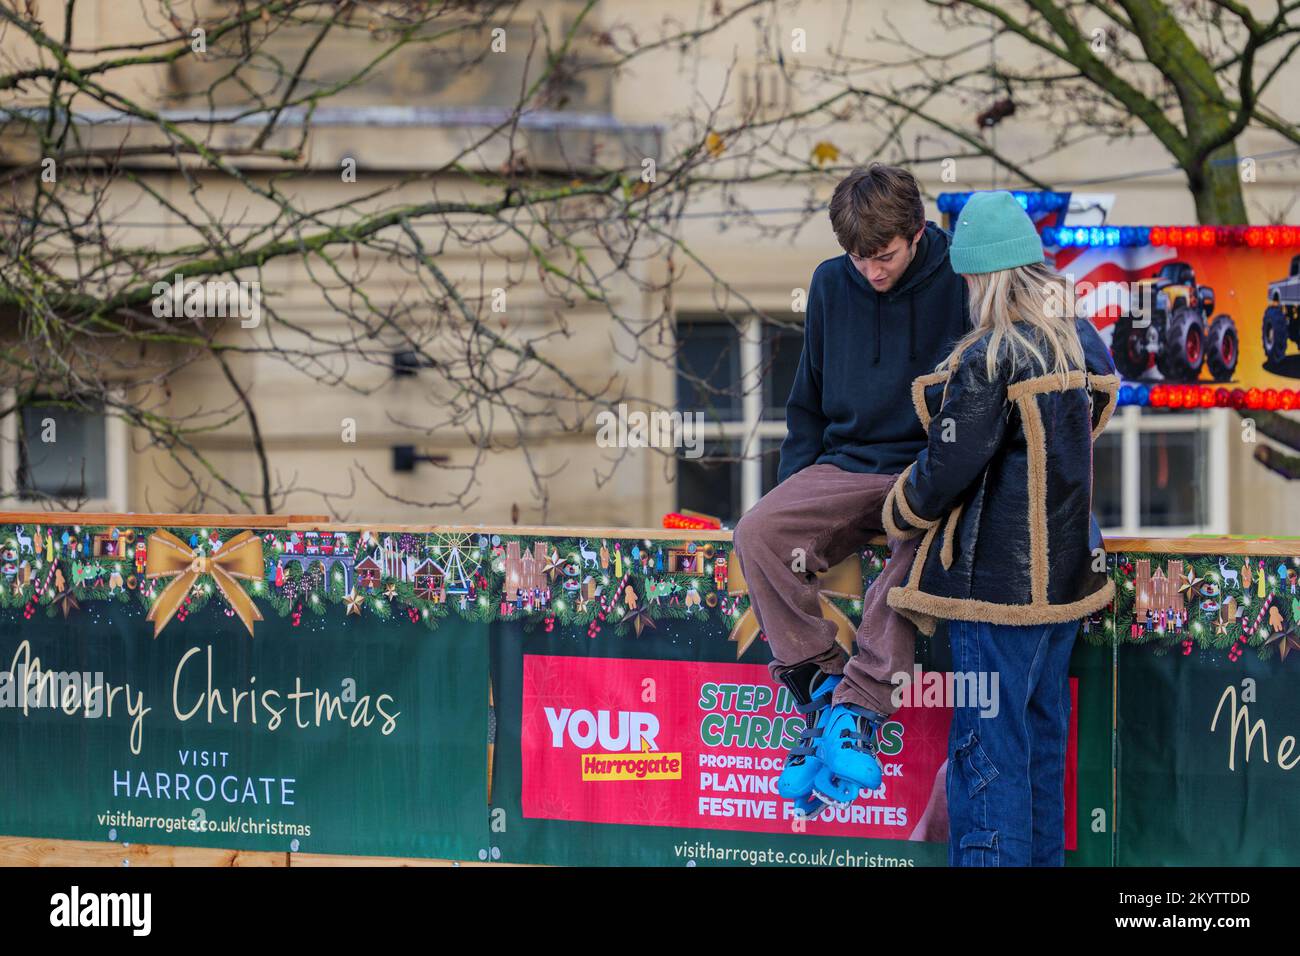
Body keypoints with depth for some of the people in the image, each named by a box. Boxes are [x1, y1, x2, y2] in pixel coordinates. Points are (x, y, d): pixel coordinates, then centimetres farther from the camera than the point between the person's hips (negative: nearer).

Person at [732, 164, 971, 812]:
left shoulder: (959, 285, -4)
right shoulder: (832, 284, 8)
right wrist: (794, 486, 7)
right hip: (845, 467, 4)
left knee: (920, 544, -39)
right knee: (759, 531, -26)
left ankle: (857, 708, -39)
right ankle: (819, 682, -24)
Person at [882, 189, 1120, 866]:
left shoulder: (991, 360, -18)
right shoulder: (1085, 346, 6)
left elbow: (948, 468, -15)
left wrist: (900, 513, 3)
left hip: (998, 581, -8)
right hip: (1068, 575, 8)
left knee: (989, 752, -3)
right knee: (1043, 743, 16)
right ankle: (1042, 857, 23)